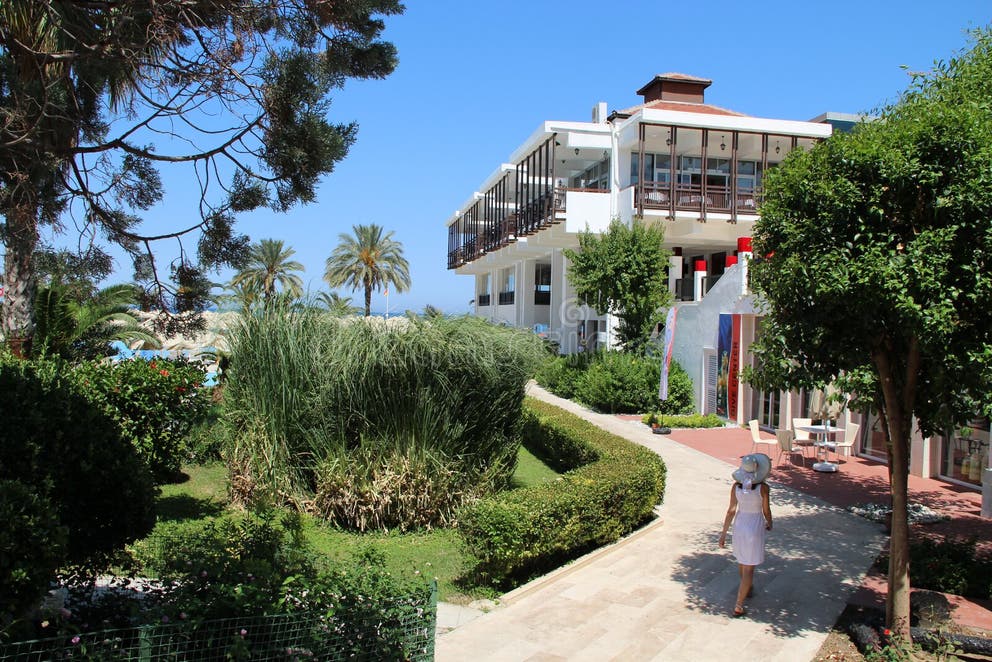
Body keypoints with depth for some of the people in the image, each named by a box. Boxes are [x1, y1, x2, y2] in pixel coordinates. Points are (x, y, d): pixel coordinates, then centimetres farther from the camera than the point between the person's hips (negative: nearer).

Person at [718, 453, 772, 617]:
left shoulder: (736, 486, -12)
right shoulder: (763, 487, -20)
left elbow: (731, 511, -7)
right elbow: (766, 510, -9)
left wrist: (724, 532, 2)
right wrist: (769, 524, 14)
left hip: (739, 525, 4)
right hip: (755, 527, -4)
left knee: (742, 560, 27)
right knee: (748, 568, 4)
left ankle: (748, 588, 51)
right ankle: (738, 606, 3)